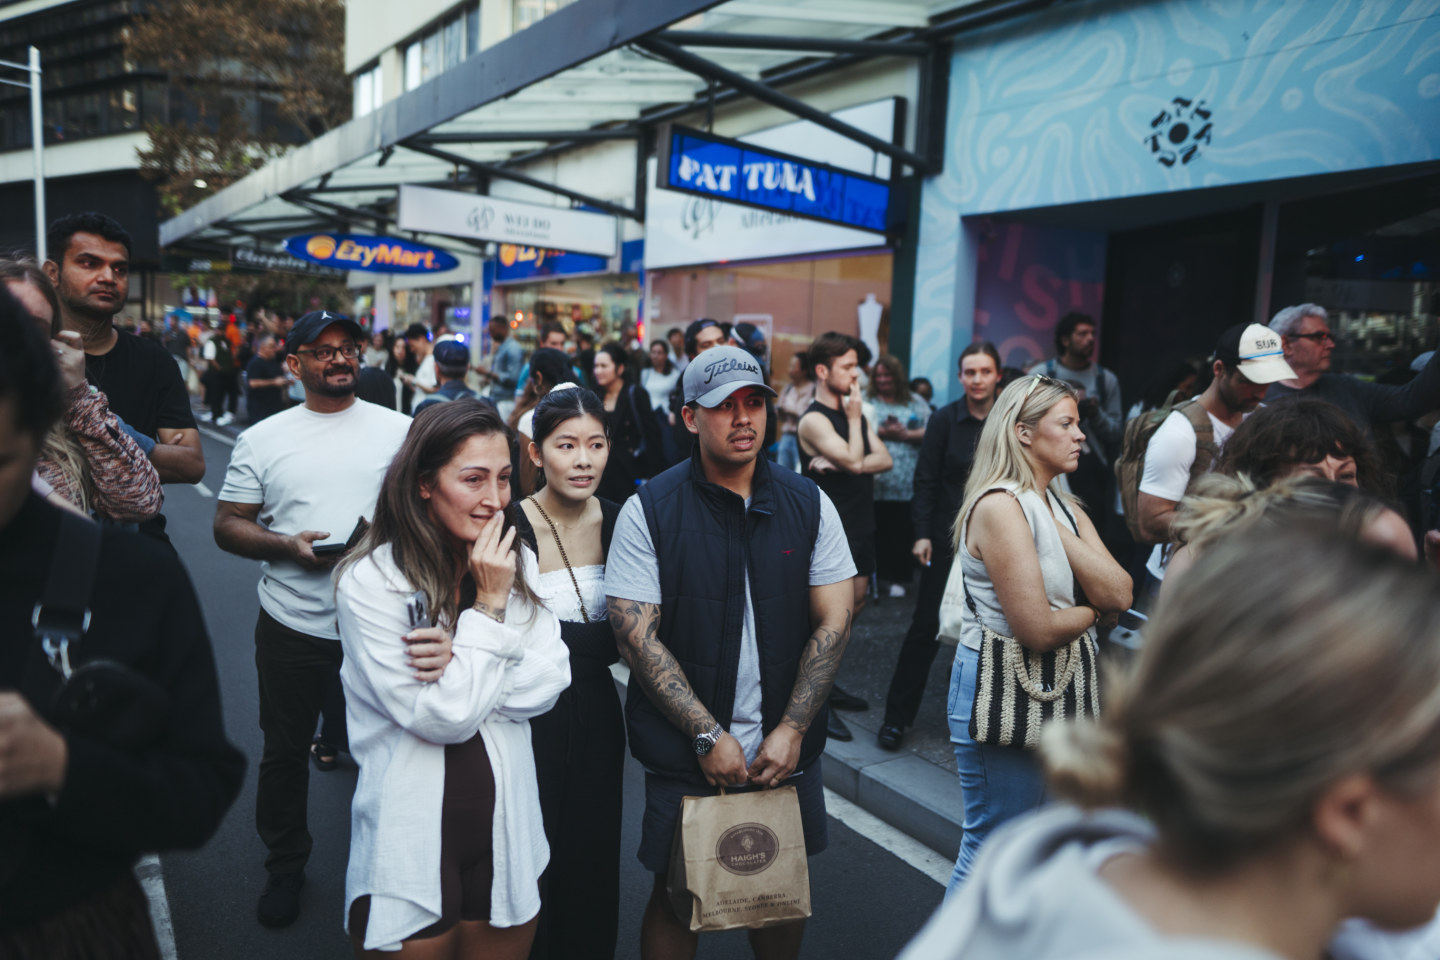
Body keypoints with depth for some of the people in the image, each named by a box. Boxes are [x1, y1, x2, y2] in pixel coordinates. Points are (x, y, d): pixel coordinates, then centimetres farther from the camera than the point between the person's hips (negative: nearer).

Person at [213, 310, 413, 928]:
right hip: (293, 625, 1)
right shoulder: (263, 439, 3)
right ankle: (285, 867, 37)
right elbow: (227, 525, 3)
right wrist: (287, 546, -15)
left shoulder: (399, 430, 1)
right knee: (284, 752, 15)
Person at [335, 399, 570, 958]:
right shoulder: (370, 583, -16)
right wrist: (489, 606, -18)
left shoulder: (520, 564, 0)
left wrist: (460, 657, -20)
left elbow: (549, 681, -7)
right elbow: (444, 717, -19)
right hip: (412, 846, -4)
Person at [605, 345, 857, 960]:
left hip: (788, 752, 3)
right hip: (685, 755, -2)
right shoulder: (648, 511, -8)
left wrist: (791, 730, -9)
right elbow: (637, 636, -11)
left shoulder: (809, 505, -1)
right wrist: (709, 735, -15)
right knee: (677, 897, 12)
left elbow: (833, 622, -2)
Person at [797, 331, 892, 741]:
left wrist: (840, 463, -14)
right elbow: (854, 461, -23)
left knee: (854, 604, 14)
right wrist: (853, 418, -11)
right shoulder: (814, 420, -13)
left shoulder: (854, 414, 13)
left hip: (859, 526, 9)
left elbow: (884, 459, 1)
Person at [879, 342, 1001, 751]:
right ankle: (897, 716, 7)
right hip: (948, 536, -2)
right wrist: (922, 533, -11)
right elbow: (927, 479, -3)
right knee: (926, 625, -2)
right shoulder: (945, 419, -3)